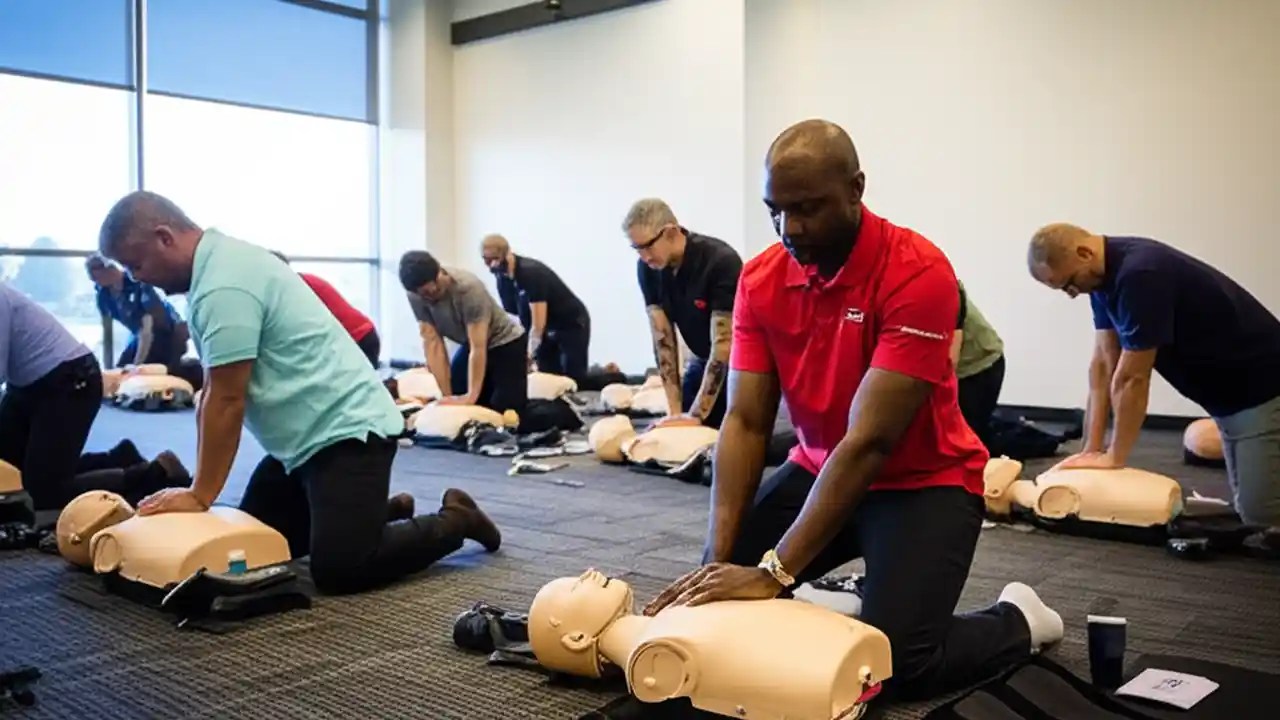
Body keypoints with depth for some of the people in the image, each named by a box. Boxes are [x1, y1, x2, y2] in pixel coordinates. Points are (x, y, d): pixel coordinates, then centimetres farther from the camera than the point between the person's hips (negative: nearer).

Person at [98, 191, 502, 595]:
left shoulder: (223, 285, -22)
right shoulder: (217, 267, 10)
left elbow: (226, 401, -20)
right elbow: (212, 395, 12)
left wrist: (200, 497, -12)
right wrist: (198, 488, 11)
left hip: (347, 431, -10)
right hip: (306, 437, 10)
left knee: (338, 570, -16)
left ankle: (453, 521, 6)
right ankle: (385, 511, 26)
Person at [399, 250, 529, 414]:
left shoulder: (468, 288, -33)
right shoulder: (416, 293, -17)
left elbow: (478, 348, -31)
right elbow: (432, 342, -16)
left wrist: (472, 396, -35)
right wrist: (446, 395, -18)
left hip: (506, 344, -6)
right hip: (469, 345, 6)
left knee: (505, 411, -15)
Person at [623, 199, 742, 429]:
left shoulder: (721, 261, -28)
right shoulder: (648, 268, -11)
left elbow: (722, 344, -28)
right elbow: (662, 338, -10)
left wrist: (696, 415, -28)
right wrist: (675, 410, -15)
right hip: (703, 362, 5)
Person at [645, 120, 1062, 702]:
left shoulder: (917, 273, -26)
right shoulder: (760, 279, -8)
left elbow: (869, 442, -30)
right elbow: (744, 422, -10)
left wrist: (776, 572, -32)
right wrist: (718, 556, -22)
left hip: (923, 481, -5)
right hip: (817, 472, 6)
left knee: (893, 659, -21)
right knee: (712, 602, -7)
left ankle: (1016, 621, 12)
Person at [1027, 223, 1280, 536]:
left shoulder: (1141, 273, -30)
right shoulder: (1104, 275, -2)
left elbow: (1131, 379, -25)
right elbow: (1104, 363, -2)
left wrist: (1114, 458, -16)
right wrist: (1092, 449, -5)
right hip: (1227, 396, 9)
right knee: (1248, 509, 14)